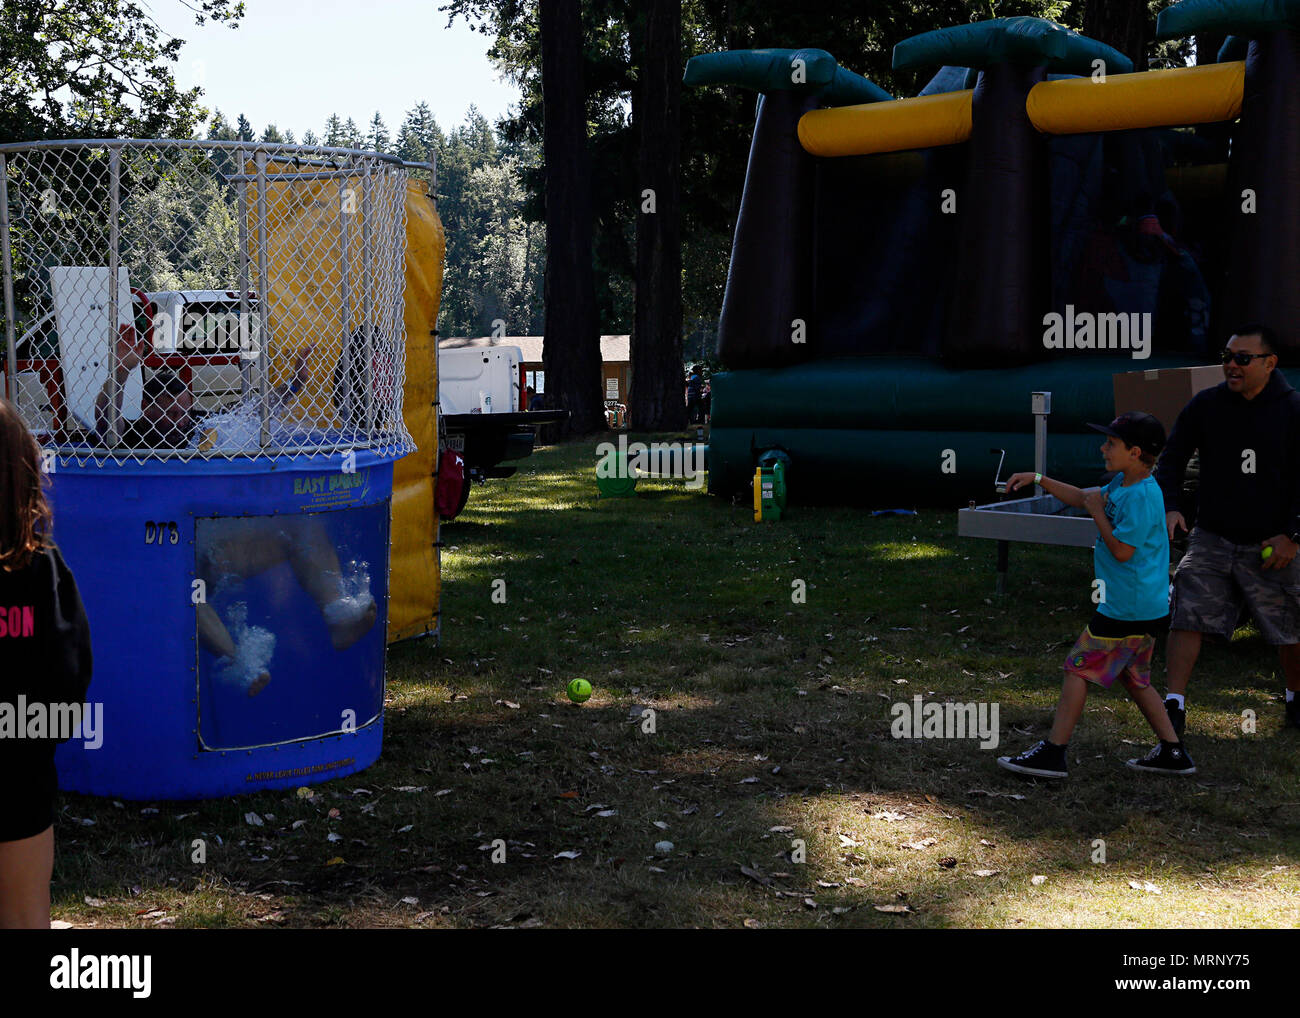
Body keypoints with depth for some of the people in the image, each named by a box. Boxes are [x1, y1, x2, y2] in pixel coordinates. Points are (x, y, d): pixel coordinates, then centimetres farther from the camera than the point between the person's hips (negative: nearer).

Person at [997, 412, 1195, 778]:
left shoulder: (1140, 496, -20)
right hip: (1146, 606, 10)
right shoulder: (1122, 485, 10)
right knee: (1135, 678, 18)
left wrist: (1098, 512, -12)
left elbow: (1122, 550, -23)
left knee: (1079, 667, -3)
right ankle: (1172, 754, 21)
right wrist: (1038, 480, 18)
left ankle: (1053, 753, 0)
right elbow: (1082, 498, 24)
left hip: (1126, 608, -10)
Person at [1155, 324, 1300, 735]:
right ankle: (1174, 705, -5)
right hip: (1211, 537, 2)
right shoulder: (1205, 405, 0)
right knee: (1187, 615, -10)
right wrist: (1170, 505, -9)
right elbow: (1172, 458, 7)